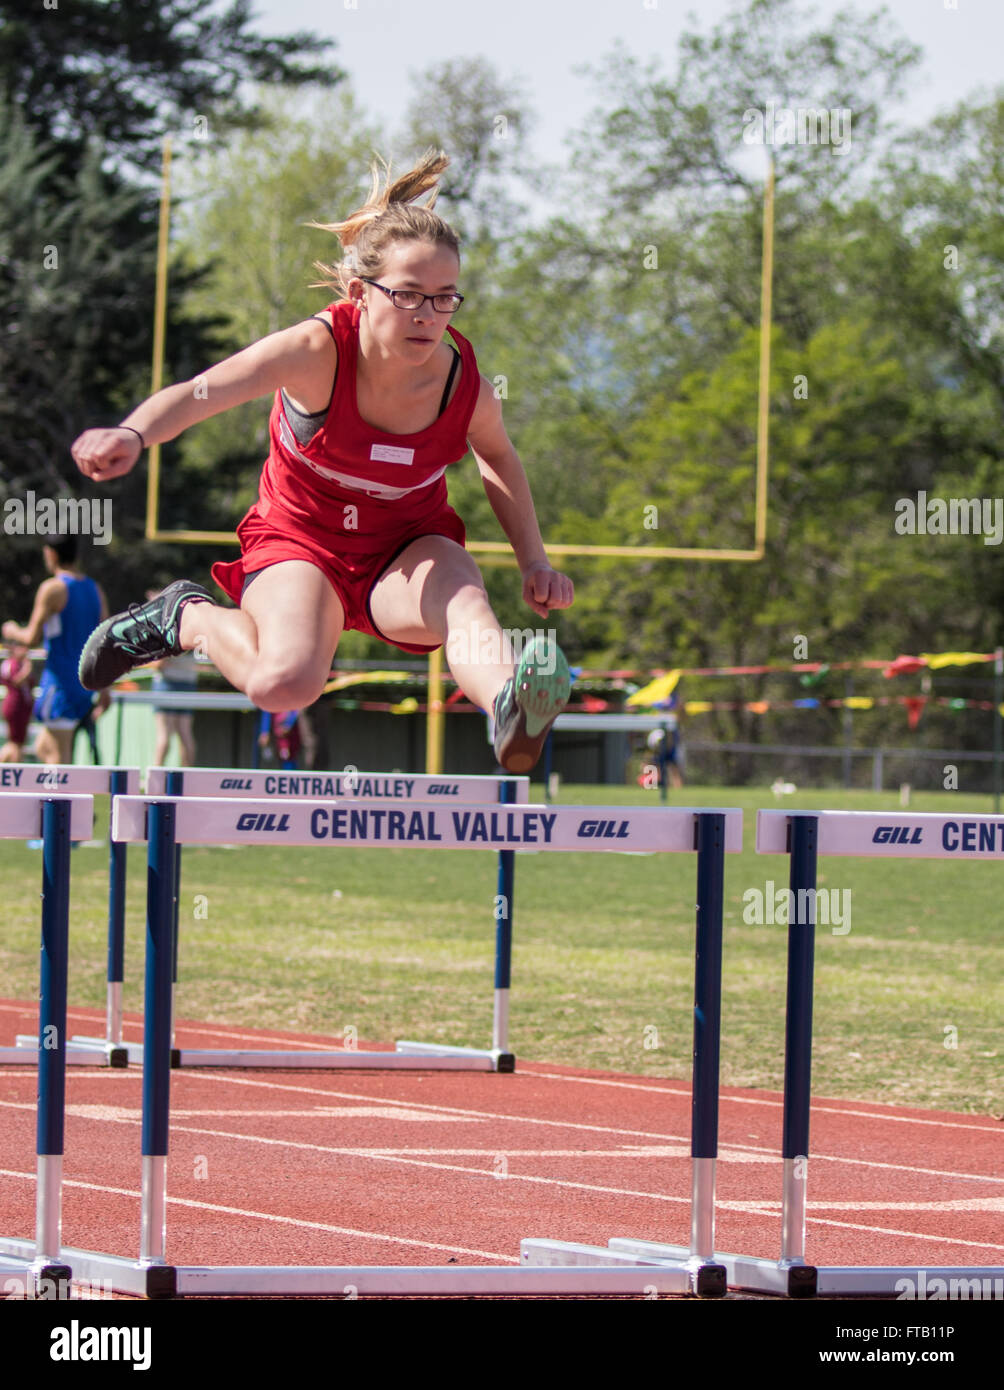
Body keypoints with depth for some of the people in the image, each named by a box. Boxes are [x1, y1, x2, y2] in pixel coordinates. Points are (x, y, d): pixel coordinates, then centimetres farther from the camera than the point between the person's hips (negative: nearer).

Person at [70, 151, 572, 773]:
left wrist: (534, 562, 2)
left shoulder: (467, 385, -16)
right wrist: (133, 434, -61)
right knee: (286, 684, -31)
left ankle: (512, 712, -69)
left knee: (463, 598, -35)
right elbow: (199, 394, -40)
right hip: (300, 542, -2)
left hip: (410, 548, 2)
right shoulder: (319, 351, -27)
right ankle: (189, 618, 3)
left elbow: (498, 456, 9)